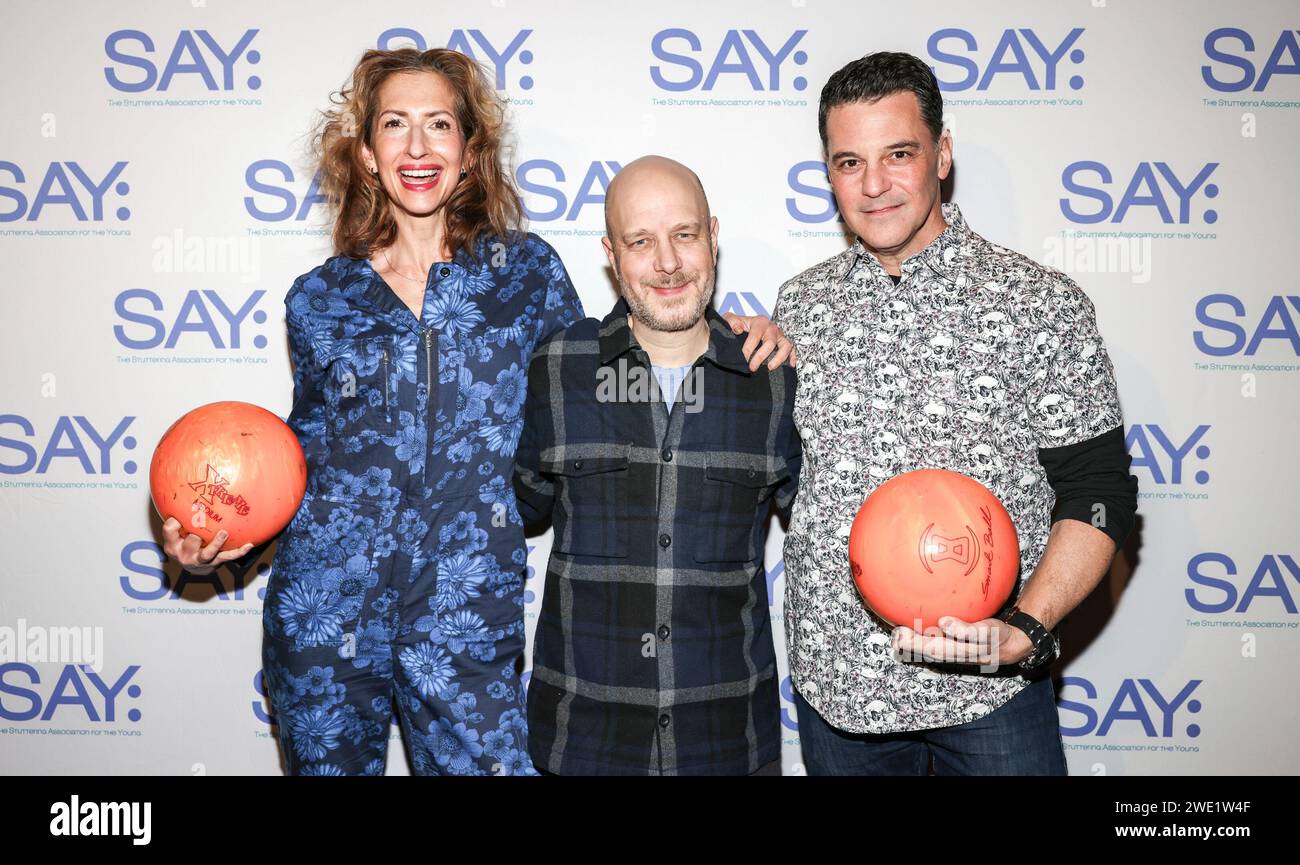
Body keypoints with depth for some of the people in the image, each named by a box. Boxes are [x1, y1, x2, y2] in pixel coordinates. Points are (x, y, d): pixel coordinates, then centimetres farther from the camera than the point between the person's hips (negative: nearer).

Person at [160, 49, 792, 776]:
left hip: (468, 630, -1)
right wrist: (229, 540, -3)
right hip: (325, 622, 2)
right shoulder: (319, 300, 4)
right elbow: (307, 456, 12)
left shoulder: (525, 269, 1)